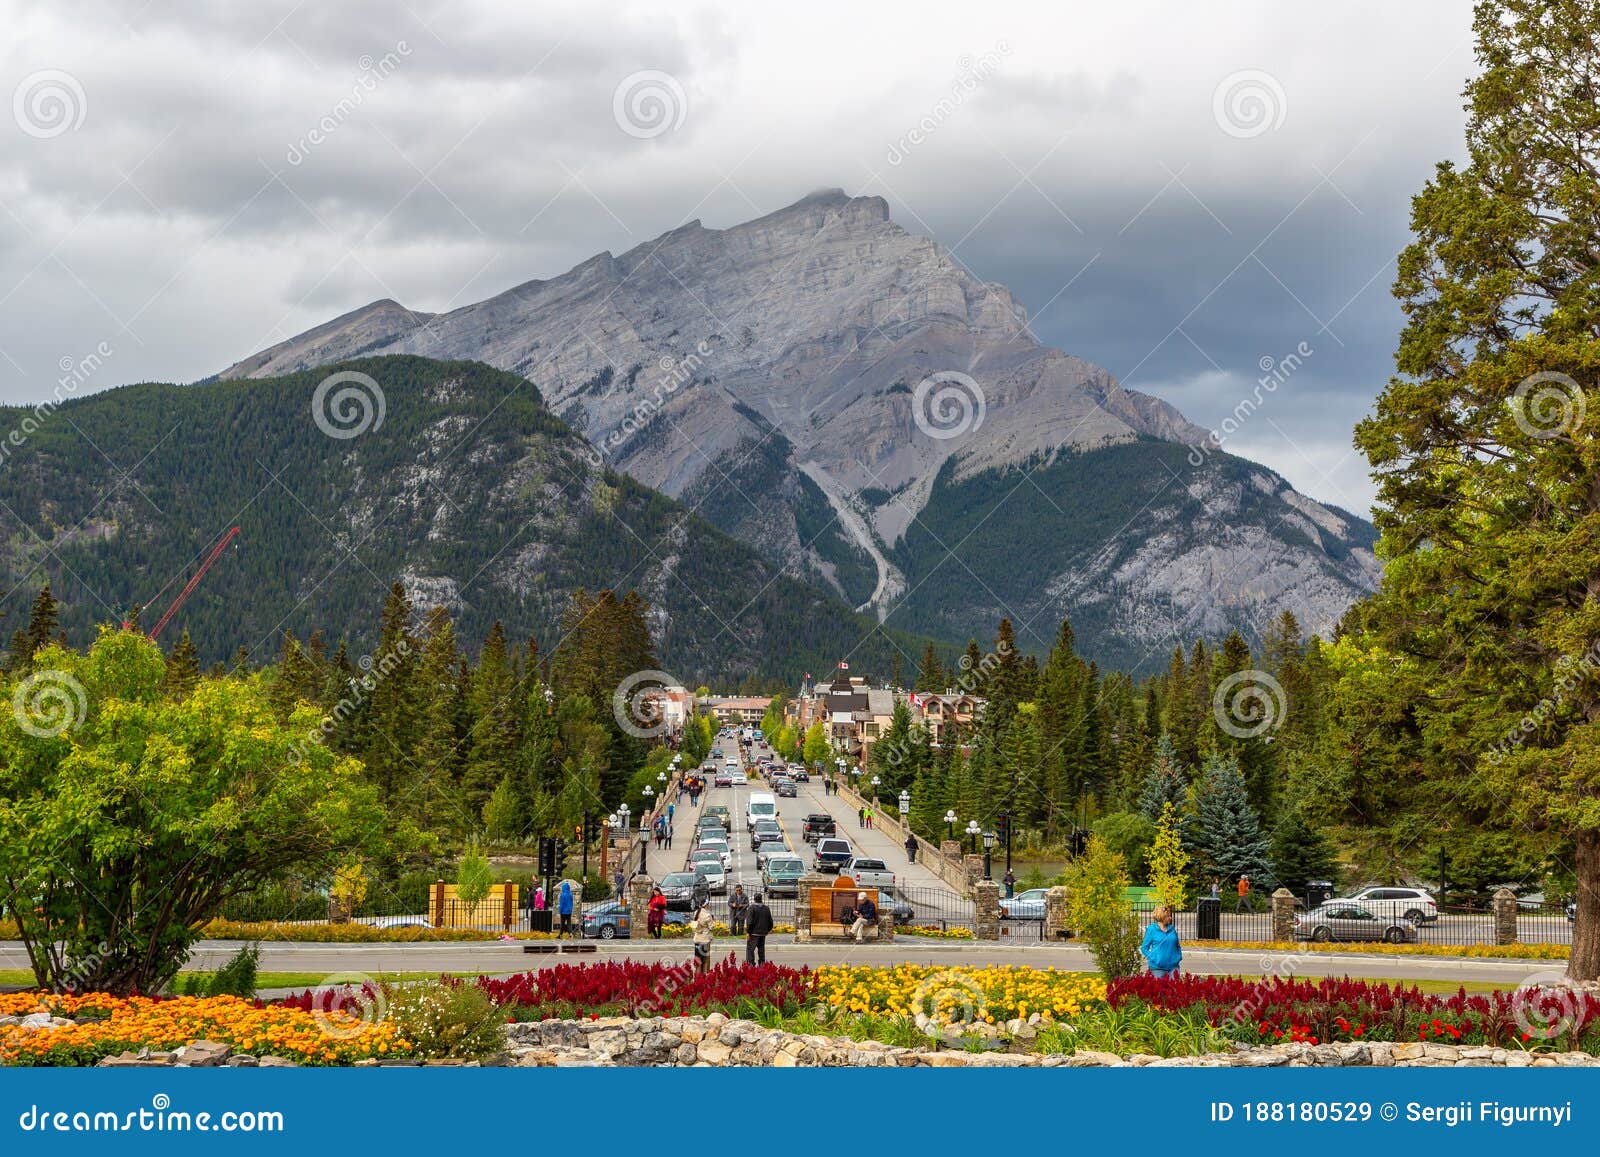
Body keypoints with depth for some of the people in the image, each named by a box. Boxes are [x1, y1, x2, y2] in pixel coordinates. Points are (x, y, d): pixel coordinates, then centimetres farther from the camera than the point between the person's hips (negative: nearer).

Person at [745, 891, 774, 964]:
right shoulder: (767, 908, 7)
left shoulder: (752, 907, -10)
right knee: (761, 949, 13)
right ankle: (762, 964, 13)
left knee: (750, 949, -3)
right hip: (763, 933, 6)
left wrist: (748, 932, -11)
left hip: (754, 932, -6)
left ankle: (750, 963, -11)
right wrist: (768, 929, 27)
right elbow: (770, 921, 13)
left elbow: (750, 921, -14)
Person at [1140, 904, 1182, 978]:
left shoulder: (1172, 928, 9)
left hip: (1173, 966, 4)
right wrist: (1152, 958, -11)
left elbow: (1177, 946, 20)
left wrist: (1179, 957, 6)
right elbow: (1144, 948, 0)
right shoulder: (1151, 930, -3)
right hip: (1158, 967, -4)